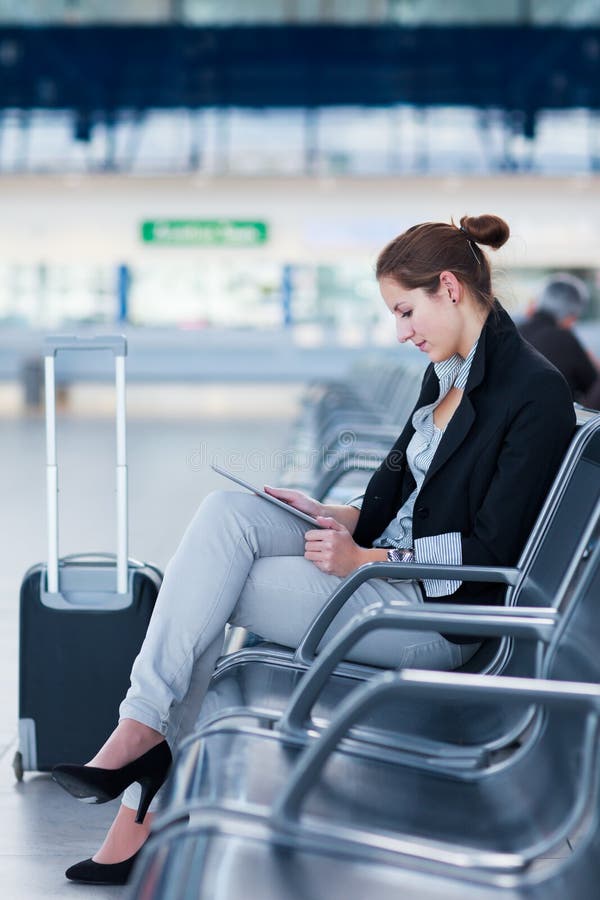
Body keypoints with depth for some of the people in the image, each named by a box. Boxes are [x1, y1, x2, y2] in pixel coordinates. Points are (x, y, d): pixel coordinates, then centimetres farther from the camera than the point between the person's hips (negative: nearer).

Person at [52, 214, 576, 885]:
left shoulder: (537, 392, -14)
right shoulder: (445, 373, 13)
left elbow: (494, 550, -17)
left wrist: (364, 559, -18)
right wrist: (333, 518, 0)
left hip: (440, 613, -8)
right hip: (381, 564, 8)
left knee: (214, 590, -16)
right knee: (226, 511, -15)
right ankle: (142, 727, -18)